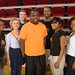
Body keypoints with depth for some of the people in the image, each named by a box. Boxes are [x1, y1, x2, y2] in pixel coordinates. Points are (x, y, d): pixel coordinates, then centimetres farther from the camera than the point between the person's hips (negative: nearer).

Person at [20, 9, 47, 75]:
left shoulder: (43, 26, 0)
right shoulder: (25, 27, -11)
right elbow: (22, 42, -7)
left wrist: (42, 49, 10)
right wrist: (23, 55, -6)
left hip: (41, 55, 3)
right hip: (30, 55, -3)